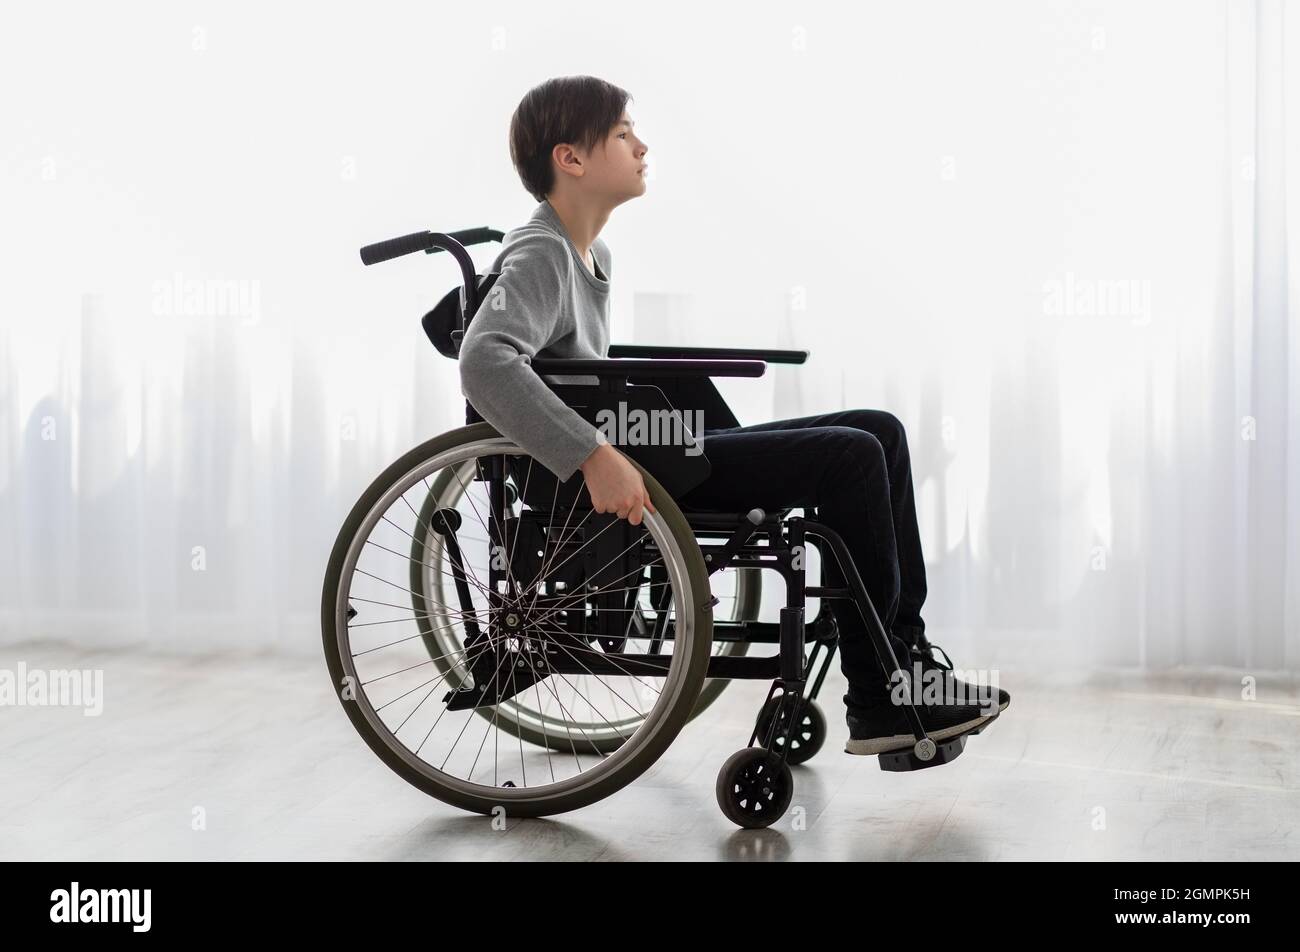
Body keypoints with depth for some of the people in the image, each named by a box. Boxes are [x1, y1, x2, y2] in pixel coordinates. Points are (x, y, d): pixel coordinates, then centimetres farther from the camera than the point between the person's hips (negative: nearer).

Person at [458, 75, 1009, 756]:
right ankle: (878, 699, -10)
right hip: (631, 477, -10)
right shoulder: (540, 255, -13)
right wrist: (595, 457, -37)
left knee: (879, 432, 6)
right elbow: (484, 363, -32)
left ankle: (904, 652, 5)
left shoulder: (591, 256, 18)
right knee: (851, 455, -17)